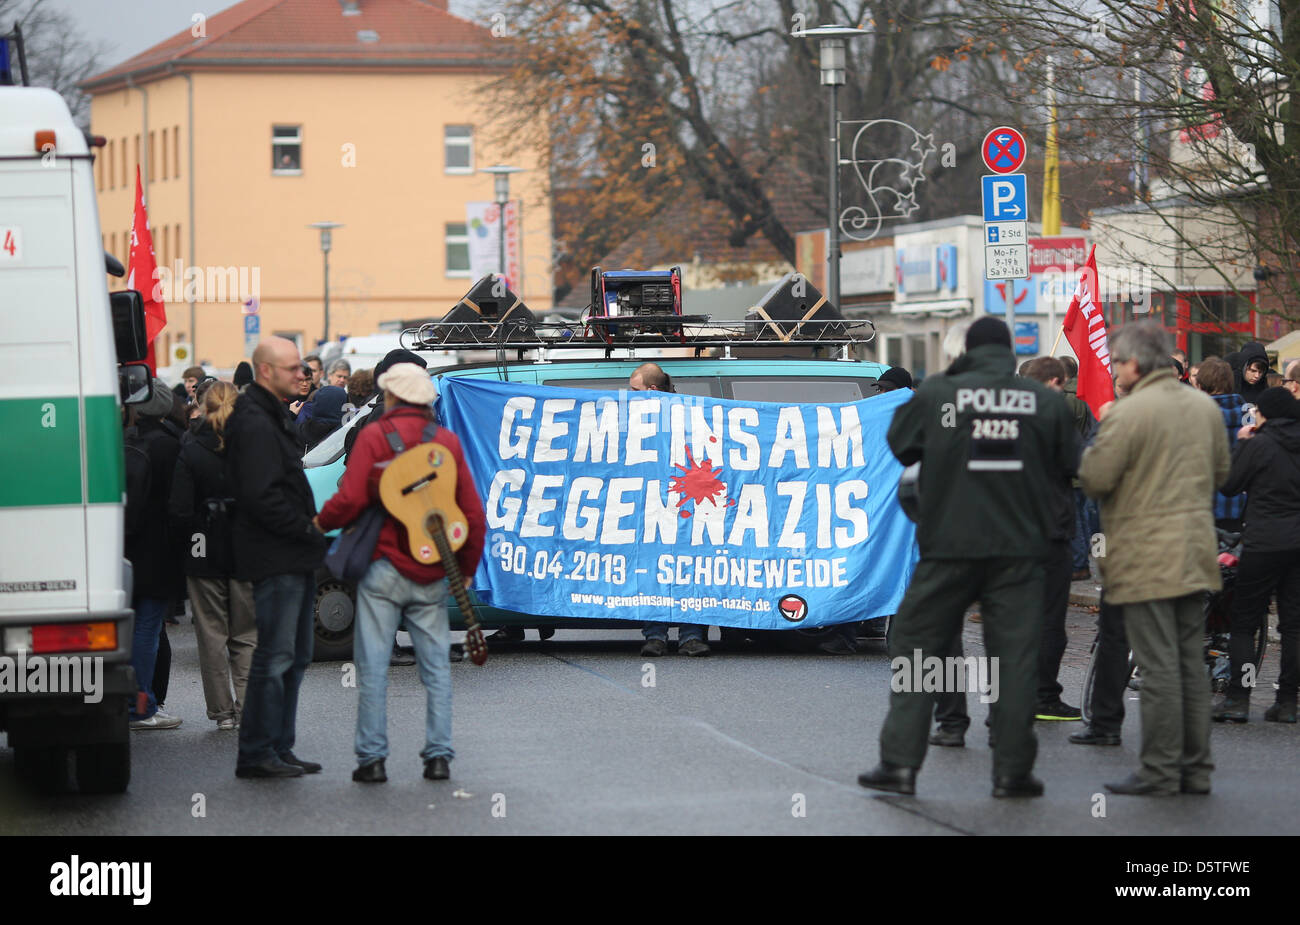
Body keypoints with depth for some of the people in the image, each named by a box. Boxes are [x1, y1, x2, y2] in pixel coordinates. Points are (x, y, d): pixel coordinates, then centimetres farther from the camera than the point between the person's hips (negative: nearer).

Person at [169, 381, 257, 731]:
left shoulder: (191, 452, -7)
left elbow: (180, 512, -9)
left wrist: (192, 544, 5)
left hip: (205, 557, -1)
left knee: (212, 636, 8)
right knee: (247, 636, 9)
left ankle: (222, 710, 7)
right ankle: (247, 709, 2)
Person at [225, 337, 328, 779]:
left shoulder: (274, 418, 19)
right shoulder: (255, 424, -15)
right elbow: (261, 497, -23)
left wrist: (310, 529, 12)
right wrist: (308, 529, -16)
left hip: (294, 557, 11)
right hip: (275, 559, -11)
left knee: (294, 657, 14)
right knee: (274, 656, -8)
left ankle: (278, 749, 19)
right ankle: (256, 754, -4)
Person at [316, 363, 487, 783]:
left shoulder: (374, 437, -5)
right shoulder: (447, 441, 6)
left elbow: (350, 500, -14)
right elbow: (473, 513, 6)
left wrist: (320, 523, 6)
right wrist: (466, 568, 17)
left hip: (385, 570, -3)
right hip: (432, 575, 3)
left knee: (373, 666, 1)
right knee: (436, 666, 9)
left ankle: (372, 757, 0)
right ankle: (439, 755, 6)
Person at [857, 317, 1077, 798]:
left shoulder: (936, 393, -4)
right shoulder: (1045, 401, -1)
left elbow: (898, 446, 7)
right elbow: (1068, 469, 8)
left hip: (949, 546, -1)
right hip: (1019, 549, 1)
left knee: (916, 648, 8)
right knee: (1014, 657, 5)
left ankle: (900, 762, 5)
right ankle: (1012, 770, 4)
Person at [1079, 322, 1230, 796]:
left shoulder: (1129, 413, -15)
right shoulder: (1205, 406, 9)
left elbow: (1094, 479, -15)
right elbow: (1220, 472, 18)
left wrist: (1102, 431, 2)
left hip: (1147, 557, -7)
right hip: (1195, 552, 7)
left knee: (1159, 667, -6)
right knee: (1191, 663, 12)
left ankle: (1160, 771, -4)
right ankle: (1195, 766, 14)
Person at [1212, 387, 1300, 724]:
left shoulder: (1257, 445, -9)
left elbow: (1228, 485, -4)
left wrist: (1241, 444, 5)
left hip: (1264, 542, -5)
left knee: (1244, 622, 2)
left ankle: (1238, 699, -2)